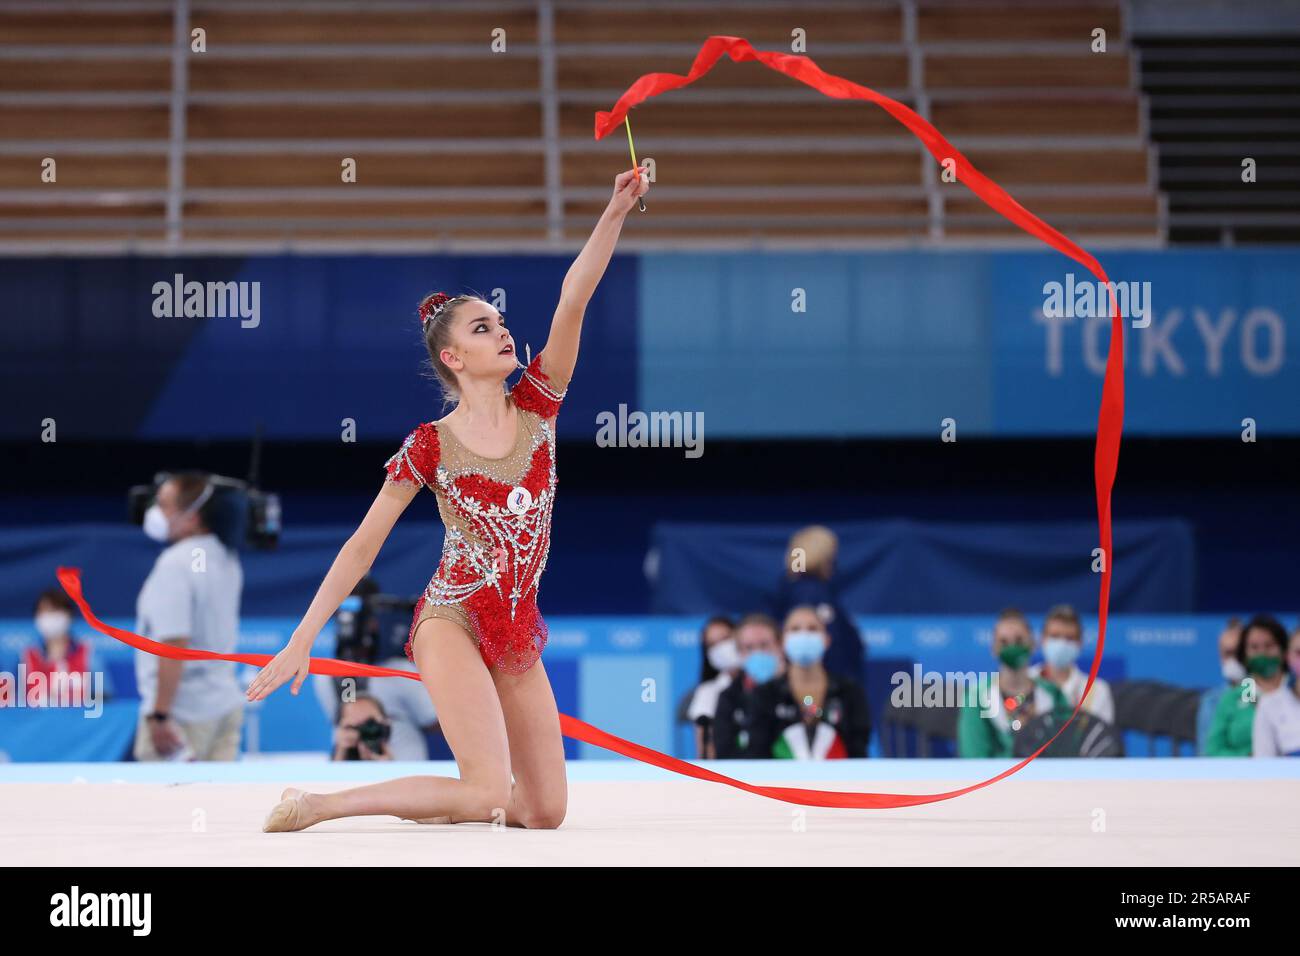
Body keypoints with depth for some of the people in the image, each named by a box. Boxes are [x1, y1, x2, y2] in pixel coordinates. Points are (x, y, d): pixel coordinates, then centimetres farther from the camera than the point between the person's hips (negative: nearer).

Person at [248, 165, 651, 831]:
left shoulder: (536, 407, 5)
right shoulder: (429, 446, -4)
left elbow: (573, 299, -8)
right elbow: (362, 546, -1)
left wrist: (616, 212, -20)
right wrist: (299, 644, -3)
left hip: (517, 635, 5)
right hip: (451, 619, -5)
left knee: (545, 812, 1)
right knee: (489, 795, -21)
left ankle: (439, 802, 25)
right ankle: (314, 806, -8)